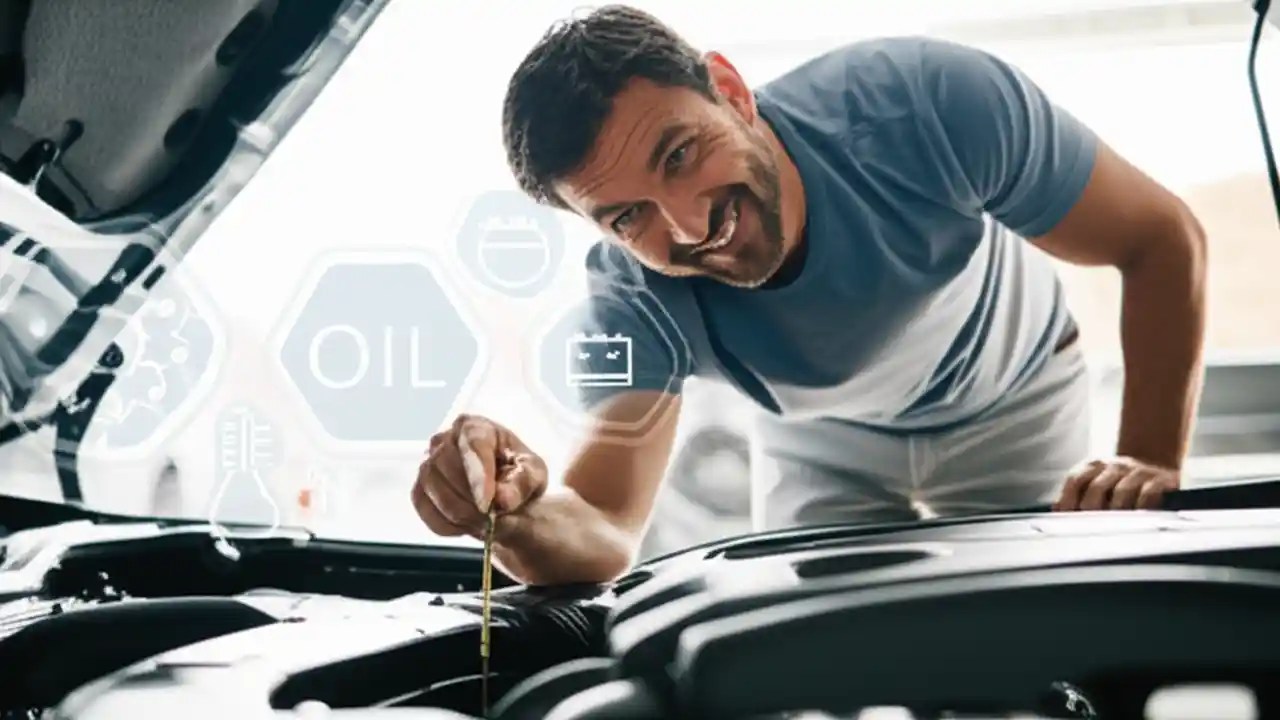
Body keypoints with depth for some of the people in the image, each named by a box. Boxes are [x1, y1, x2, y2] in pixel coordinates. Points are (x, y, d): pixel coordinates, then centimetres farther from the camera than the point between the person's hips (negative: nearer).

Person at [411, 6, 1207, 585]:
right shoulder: (637, 299, -33)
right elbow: (605, 537, -41)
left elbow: (1167, 241, -29)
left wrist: (1151, 463, -37)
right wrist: (515, 512, -64)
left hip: (1011, 407, -1)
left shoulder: (932, 103, -40)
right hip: (821, 440, 1)